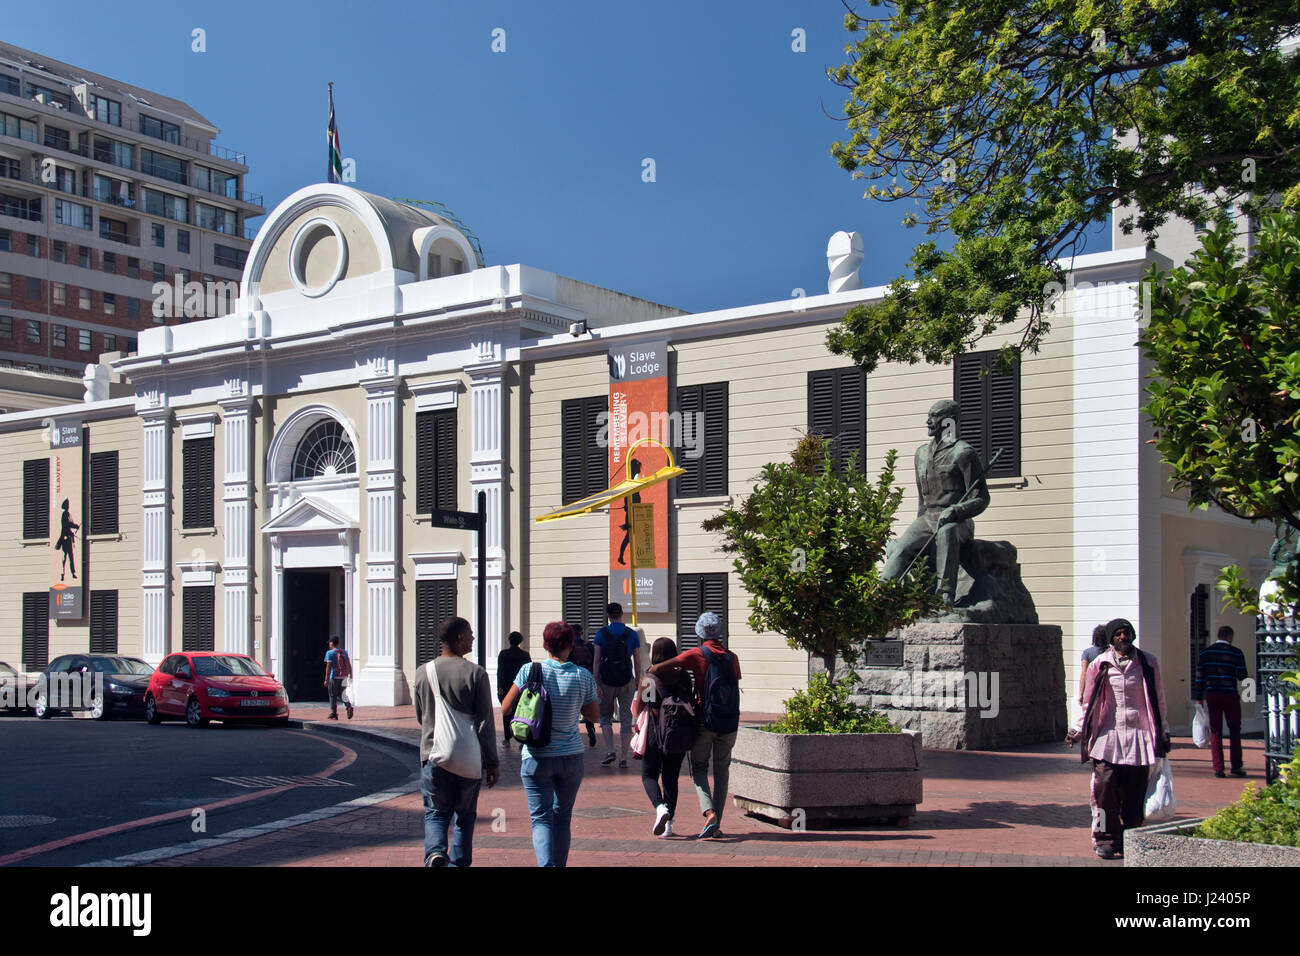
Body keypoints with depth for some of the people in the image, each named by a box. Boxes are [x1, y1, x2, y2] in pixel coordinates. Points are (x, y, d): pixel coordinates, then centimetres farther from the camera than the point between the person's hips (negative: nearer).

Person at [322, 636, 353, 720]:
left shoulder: (330, 653, -7)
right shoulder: (344, 652, 10)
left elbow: (328, 667, -13)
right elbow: (349, 665, 10)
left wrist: (326, 679, -12)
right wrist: (350, 674, 19)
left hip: (334, 678, -5)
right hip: (343, 678, 5)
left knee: (333, 696, 5)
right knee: (341, 694, 17)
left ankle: (334, 714, 8)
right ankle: (349, 705, -8)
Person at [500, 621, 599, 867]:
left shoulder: (530, 671, -9)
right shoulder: (583, 677, -5)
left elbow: (505, 710, -4)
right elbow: (594, 716, 7)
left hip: (537, 758, -2)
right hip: (571, 758, 2)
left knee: (541, 818, -1)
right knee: (562, 817, 17)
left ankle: (546, 863, -22)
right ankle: (559, 864, 24)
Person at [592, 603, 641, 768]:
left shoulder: (601, 634, -4)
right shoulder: (632, 634, -1)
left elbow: (596, 661, -7)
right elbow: (637, 662, 1)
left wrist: (596, 684, -6)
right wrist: (638, 681, 13)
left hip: (606, 681, -1)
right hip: (626, 682, 1)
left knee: (605, 715, 15)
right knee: (625, 718, 7)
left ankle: (609, 751, -1)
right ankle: (624, 758, 5)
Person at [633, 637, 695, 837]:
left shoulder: (648, 680, -8)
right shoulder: (684, 677, -3)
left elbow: (637, 710, -2)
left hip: (654, 734, -2)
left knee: (649, 776, 11)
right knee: (671, 778, 13)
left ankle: (660, 807, -15)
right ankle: (669, 822, 10)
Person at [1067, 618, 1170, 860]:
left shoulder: (1148, 663, 9)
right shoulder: (1099, 665, 7)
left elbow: (1158, 701, 16)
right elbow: (1090, 703, 14)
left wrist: (1163, 733, 15)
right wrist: (1078, 730, 8)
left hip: (1139, 736, 1)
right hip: (1108, 734, -1)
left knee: (1135, 792, -1)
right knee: (1105, 787, -12)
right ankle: (1105, 839, -2)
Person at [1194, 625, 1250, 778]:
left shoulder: (1205, 653, 6)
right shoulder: (1236, 653, -3)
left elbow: (1199, 677, 5)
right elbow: (1242, 677, -3)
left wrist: (1199, 698, 9)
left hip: (1211, 696, 3)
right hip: (1230, 696, -2)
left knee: (1215, 731, 5)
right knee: (1234, 731, 10)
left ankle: (1218, 768, 0)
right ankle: (1236, 766, 7)